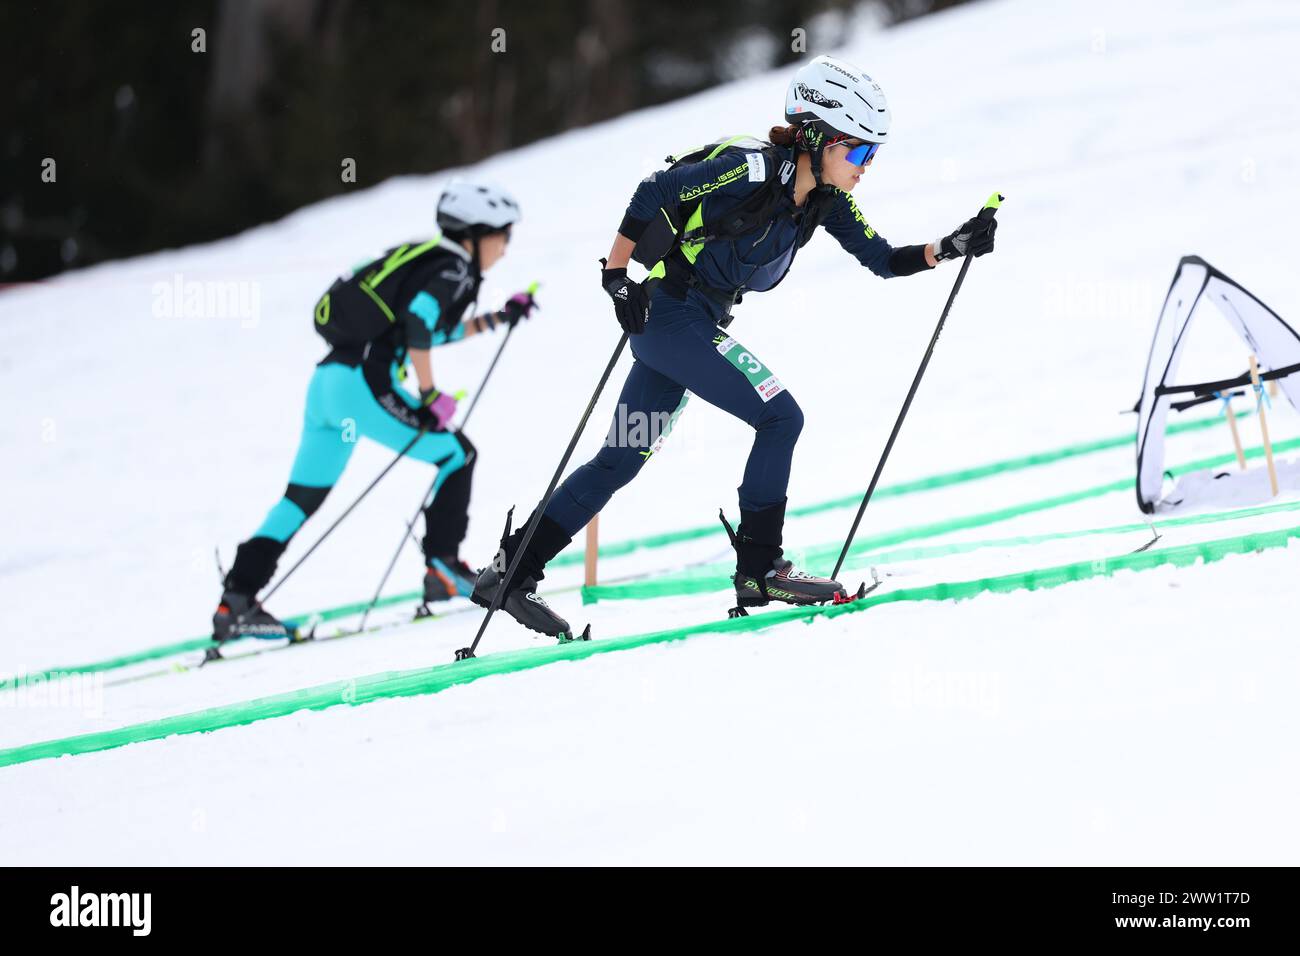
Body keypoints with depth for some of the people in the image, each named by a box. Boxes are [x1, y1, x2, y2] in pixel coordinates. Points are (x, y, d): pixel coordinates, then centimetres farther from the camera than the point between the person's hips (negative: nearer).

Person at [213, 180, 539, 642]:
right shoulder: (455, 269, -4)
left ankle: (236, 601, 2)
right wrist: (431, 395, -15)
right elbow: (419, 323, -19)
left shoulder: (425, 259, 23)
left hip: (327, 379, 9)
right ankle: (443, 569, 6)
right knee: (457, 454, 8)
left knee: (303, 497, 9)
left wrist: (500, 318, 31)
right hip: (365, 387, -9)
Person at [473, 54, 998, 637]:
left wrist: (951, 249, -8)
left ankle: (512, 572, 16)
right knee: (780, 416, -13)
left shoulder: (825, 200, 3)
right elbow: (652, 193, -19)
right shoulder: (752, 171, -21)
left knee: (622, 460, 11)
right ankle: (759, 570, -8)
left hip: (699, 325, 9)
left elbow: (883, 260, 6)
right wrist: (617, 276, -20)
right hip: (666, 315, -9)